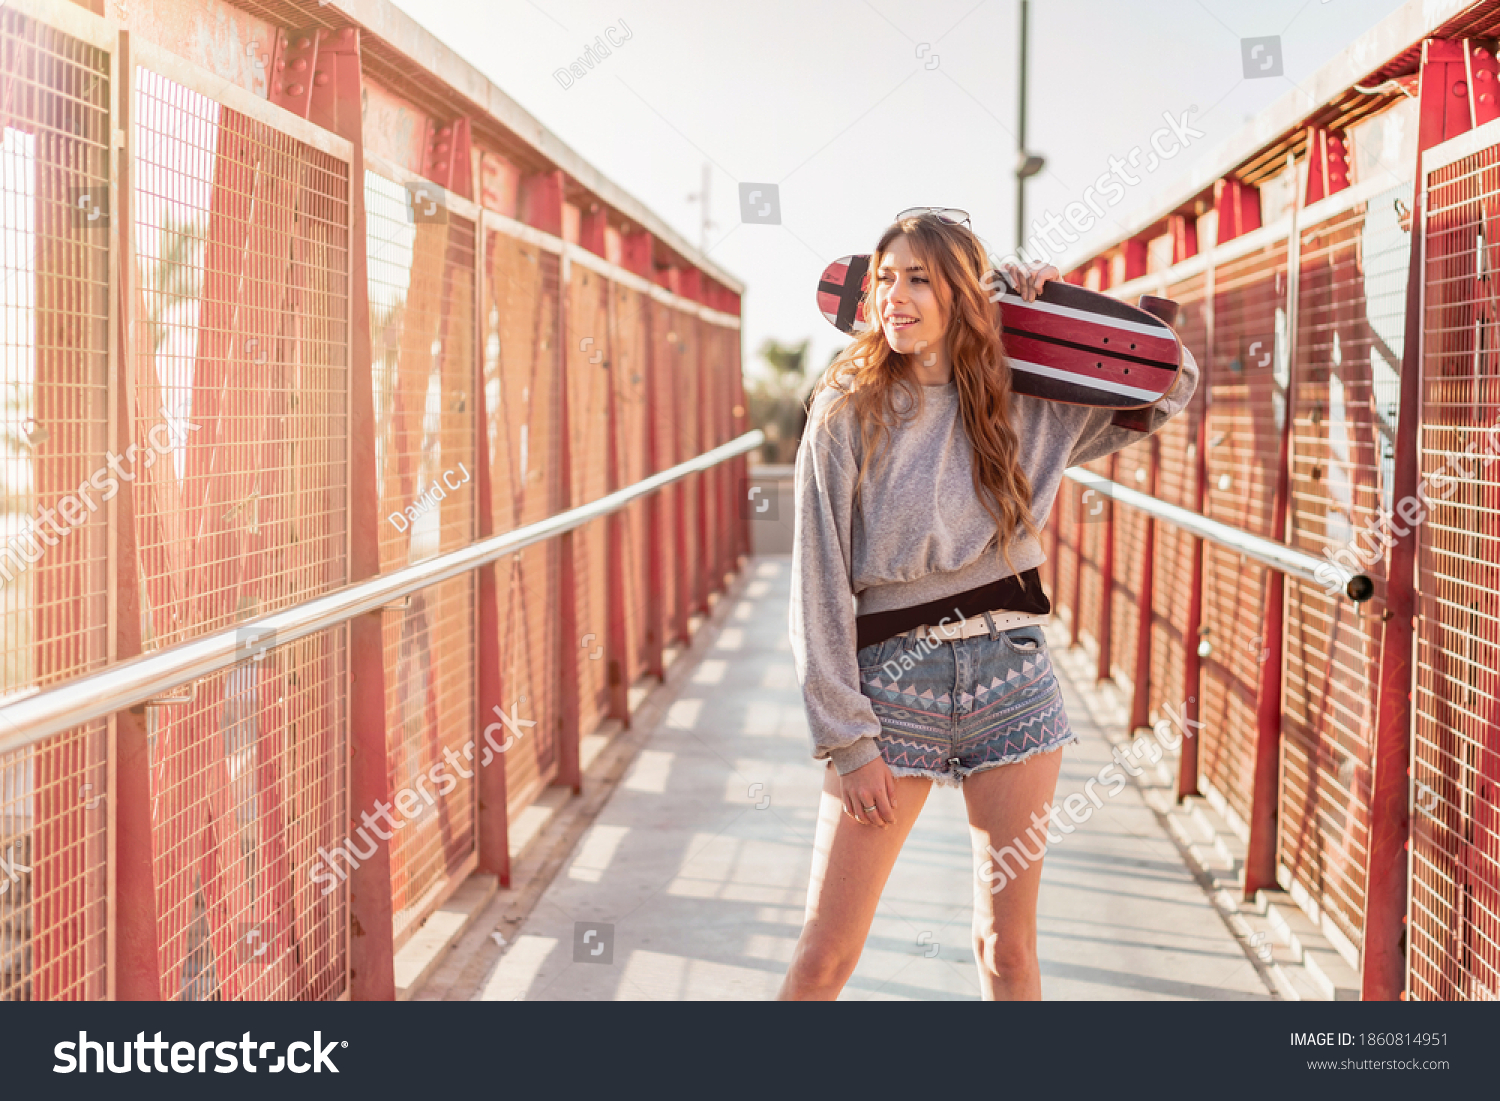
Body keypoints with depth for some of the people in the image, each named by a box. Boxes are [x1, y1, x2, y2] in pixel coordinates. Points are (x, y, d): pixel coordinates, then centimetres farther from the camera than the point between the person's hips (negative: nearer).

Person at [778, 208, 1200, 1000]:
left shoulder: (1025, 406, 5)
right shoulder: (847, 412, -3)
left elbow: (1174, 383, 18)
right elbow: (820, 584, -5)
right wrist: (846, 741, -9)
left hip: (1010, 676, 2)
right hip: (892, 681, -2)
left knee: (1008, 949, 9)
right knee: (824, 957, -1)